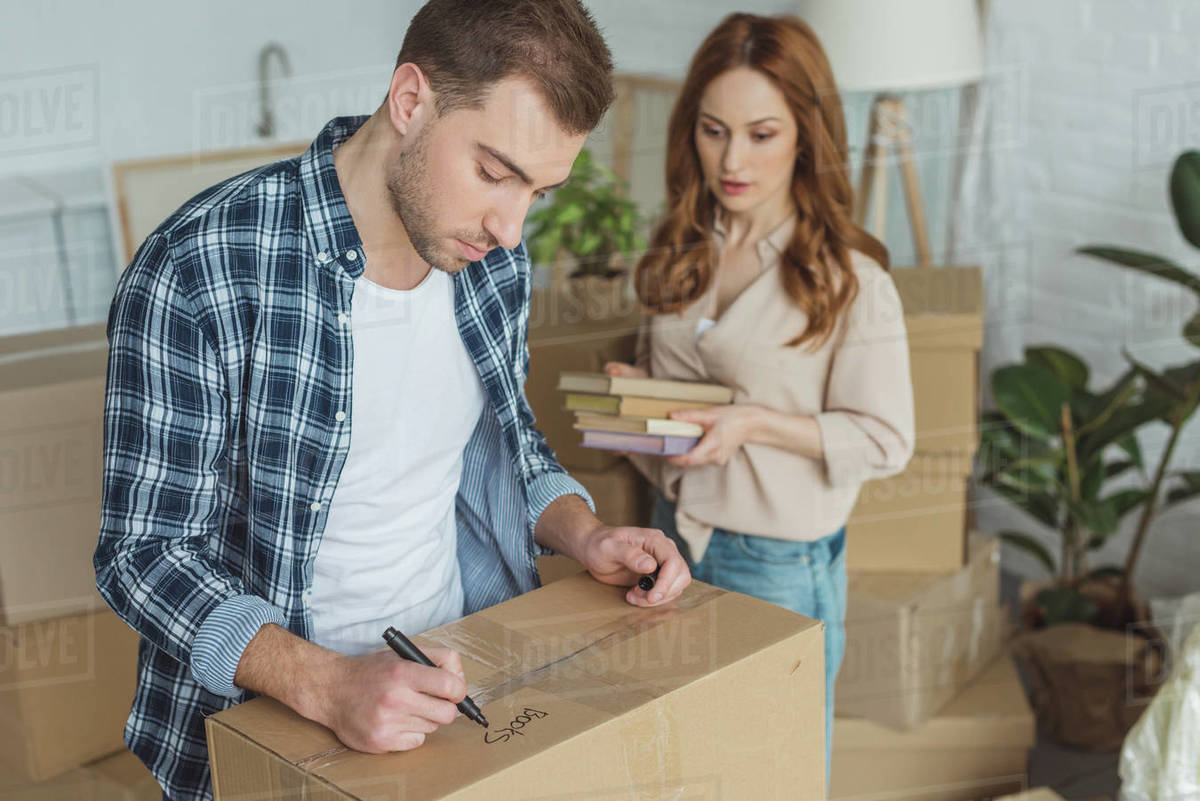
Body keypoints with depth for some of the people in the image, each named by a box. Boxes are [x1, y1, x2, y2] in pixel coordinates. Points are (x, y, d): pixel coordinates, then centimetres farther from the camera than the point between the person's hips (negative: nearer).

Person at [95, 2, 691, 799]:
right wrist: (326, 683, -28)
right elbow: (145, 552, -15)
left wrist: (586, 535, -5)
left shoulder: (490, 255, -1)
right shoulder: (197, 275, -19)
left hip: (458, 676, 4)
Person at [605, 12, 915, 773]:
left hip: (782, 562, -5)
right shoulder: (678, 255, 3)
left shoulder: (847, 278, -14)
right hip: (676, 538, 5)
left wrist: (752, 423, -23)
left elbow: (884, 440, -12)